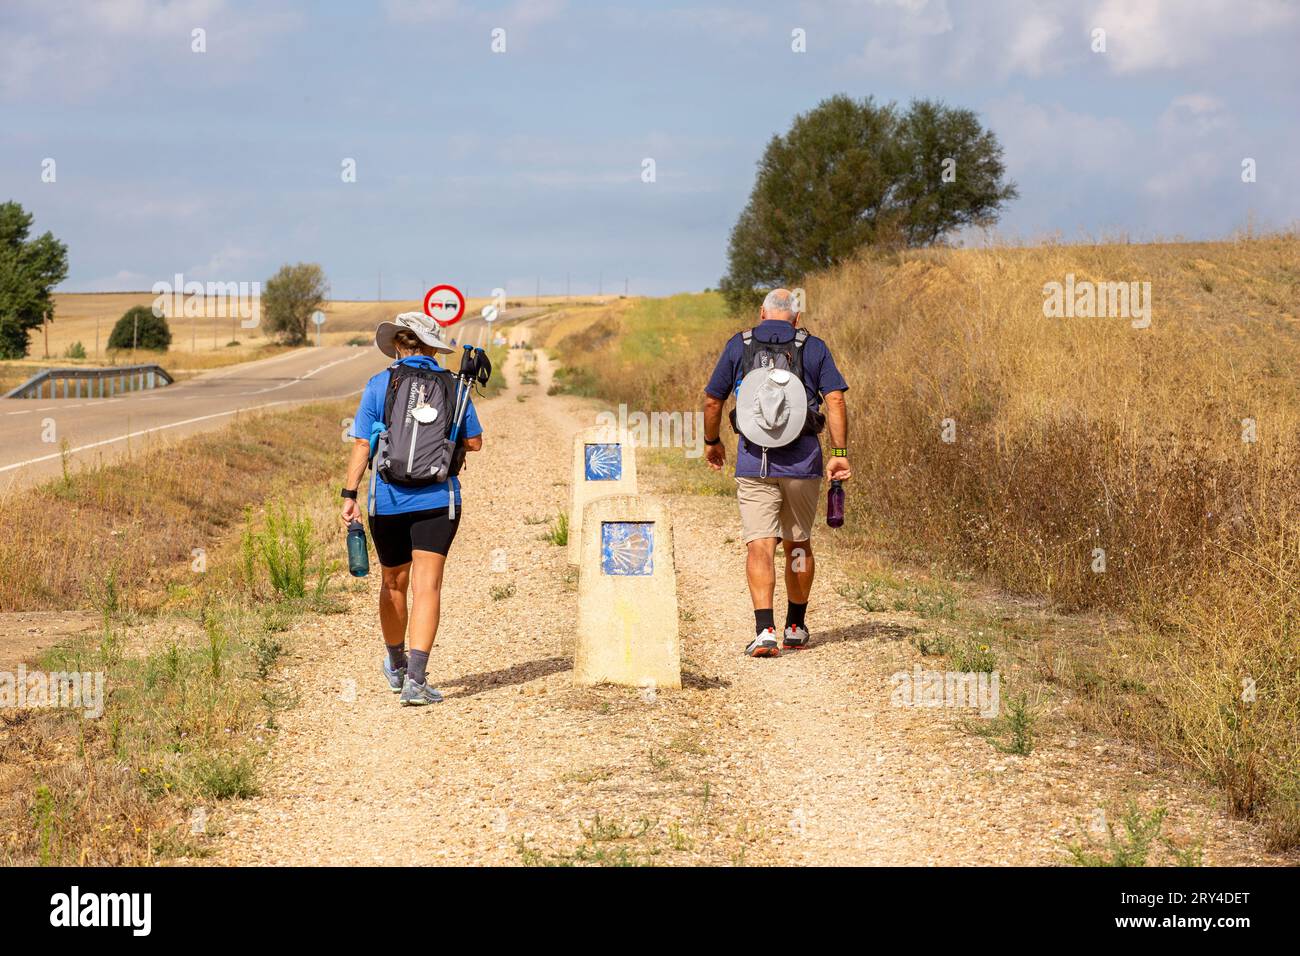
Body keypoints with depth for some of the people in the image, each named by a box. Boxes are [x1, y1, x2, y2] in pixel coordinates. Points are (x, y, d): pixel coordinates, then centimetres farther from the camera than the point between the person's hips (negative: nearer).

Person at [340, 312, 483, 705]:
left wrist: (350, 495, -6)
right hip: (437, 499, -1)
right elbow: (474, 442, 6)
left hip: (388, 499, 1)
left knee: (393, 584, 18)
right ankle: (415, 679, -19)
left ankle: (396, 666, 38)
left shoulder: (379, 385, -2)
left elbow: (362, 444, -8)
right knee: (427, 587, -5)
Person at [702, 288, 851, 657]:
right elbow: (835, 399, -6)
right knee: (798, 544, 16)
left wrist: (712, 442, 24)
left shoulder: (738, 346, 5)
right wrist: (839, 453, -7)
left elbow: (712, 401, 8)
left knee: (759, 546, -5)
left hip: (754, 463, -1)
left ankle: (765, 630, -20)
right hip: (803, 462, 1)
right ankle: (796, 628, 27)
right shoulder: (813, 348, 4)